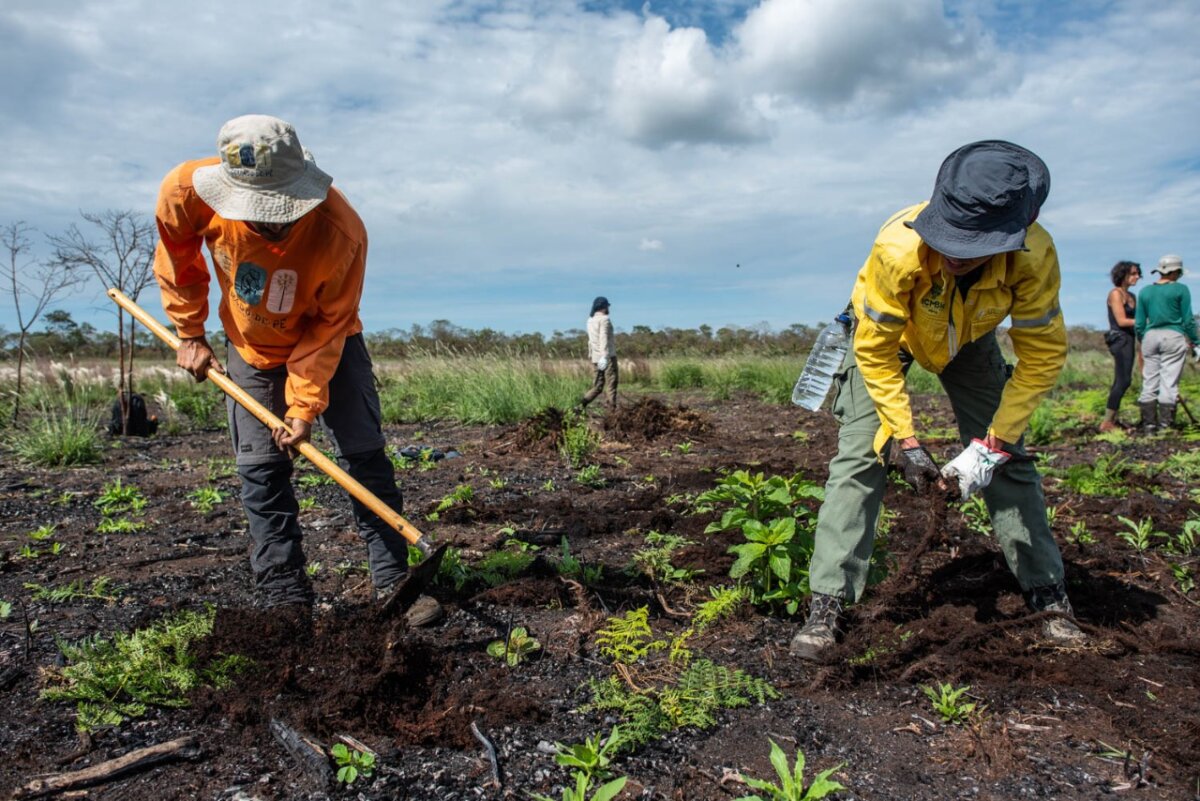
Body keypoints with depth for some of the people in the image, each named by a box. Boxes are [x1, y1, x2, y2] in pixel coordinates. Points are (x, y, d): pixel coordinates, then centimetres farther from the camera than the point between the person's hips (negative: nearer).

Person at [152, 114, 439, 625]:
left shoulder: (341, 232, -35)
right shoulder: (187, 190, -27)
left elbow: (329, 326, -23)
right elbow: (176, 256, -4)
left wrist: (305, 405, -22)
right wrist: (190, 333, 0)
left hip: (326, 343, -2)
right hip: (251, 349, 3)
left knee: (364, 458, -6)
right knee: (260, 472, -1)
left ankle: (393, 584, 3)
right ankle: (286, 601, 9)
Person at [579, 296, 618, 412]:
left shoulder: (590, 320, 14)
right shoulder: (604, 319, -9)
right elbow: (604, 338, -21)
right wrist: (604, 356, -29)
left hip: (597, 358, 7)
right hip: (608, 356, -7)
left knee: (598, 385, 10)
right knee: (611, 385, -2)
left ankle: (582, 403, -4)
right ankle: (612, 410, -1)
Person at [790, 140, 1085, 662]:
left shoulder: (1034, 256, -33)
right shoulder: (898, 248, -41)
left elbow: (1041, 356, -21)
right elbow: (876, 353, -29)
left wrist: (993, 444, -27)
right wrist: (905, 441, -30)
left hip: (969, 340, 3)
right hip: (888, 335, -2)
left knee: (1009, 460, 0)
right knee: (860, 457, -13)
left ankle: (1048, 595, 17)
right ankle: (826, 606, -9)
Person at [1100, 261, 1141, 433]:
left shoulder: (1132, 296, 17)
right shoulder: (1115, 293, -8)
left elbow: (1135, 319, 12)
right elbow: (1121, 321, -15)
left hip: (1129, 340, 9)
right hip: (1120, 339, -9)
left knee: (1120, 382, 8)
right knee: (1123, 381, -13)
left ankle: (1112, 420, 11)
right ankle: (1107, 422, -11)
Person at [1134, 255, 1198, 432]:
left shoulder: (1145, 291, 8)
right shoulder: (1180, 289, -3)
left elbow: (1138, 324, 8)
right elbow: (1188, 320, -4)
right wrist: (1195, 343, 3)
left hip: (1150, 336, 4)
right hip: (1173, 336, -4)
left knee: (1149, 381, 6)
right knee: (1169, 381, -1)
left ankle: (1149, 424, 8)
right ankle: (1165, 424, -1)